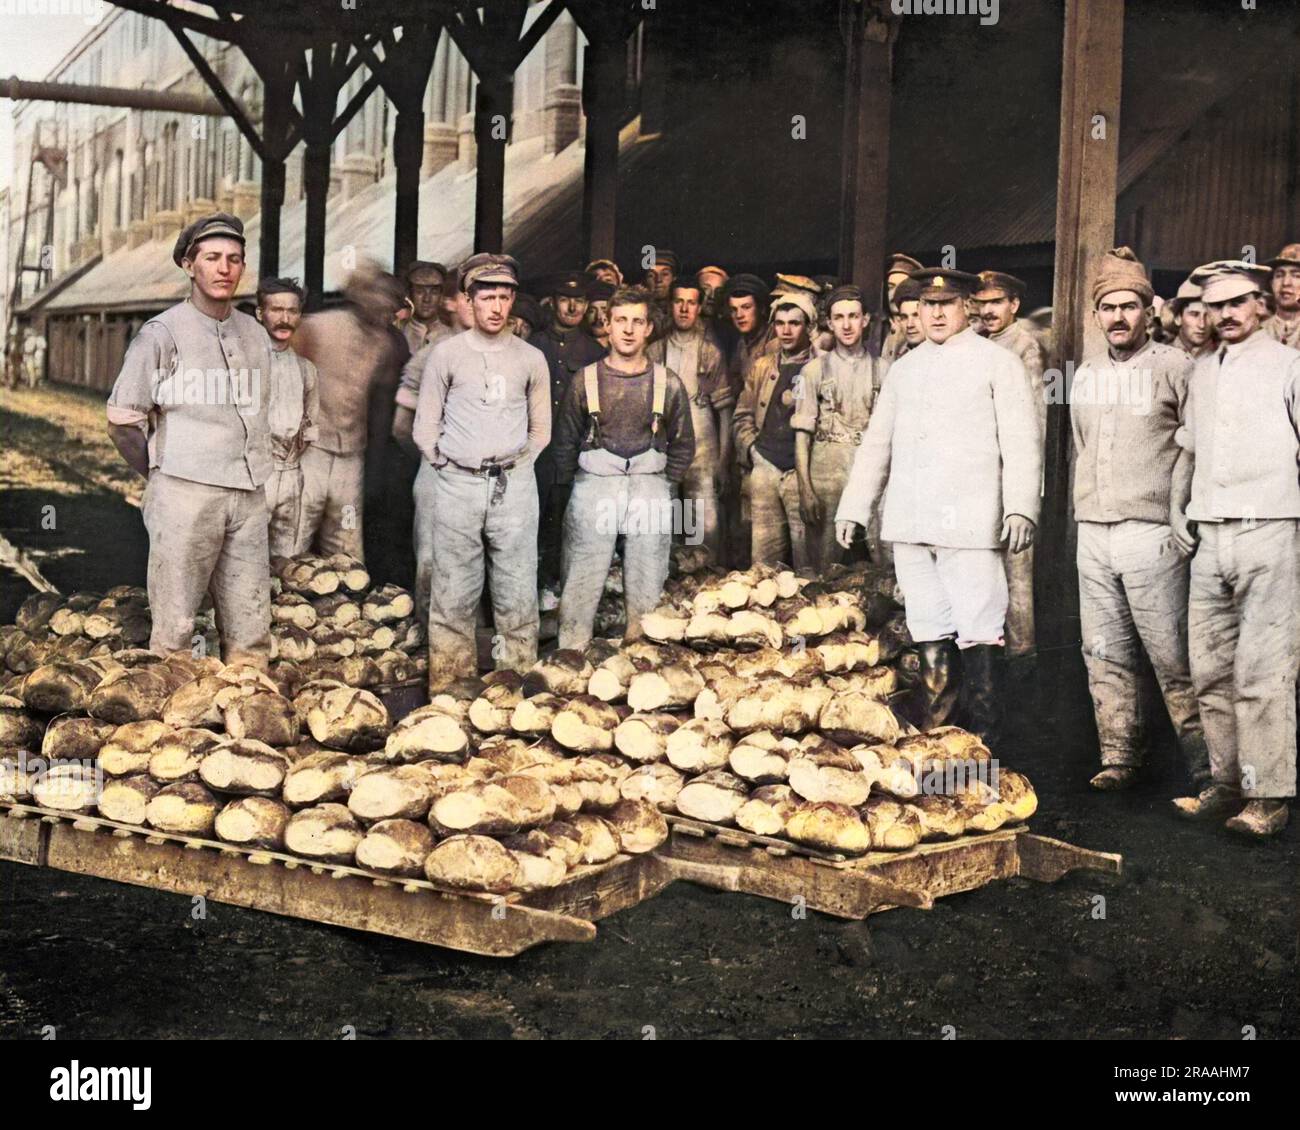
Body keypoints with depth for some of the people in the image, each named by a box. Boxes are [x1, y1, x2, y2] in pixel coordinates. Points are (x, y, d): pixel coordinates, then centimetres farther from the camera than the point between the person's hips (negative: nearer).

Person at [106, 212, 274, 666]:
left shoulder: (255, 334, 13)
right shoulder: (163, 333, -3)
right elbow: (123, 419, -1)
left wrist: (249, 473, 15)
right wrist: (163, 478, 5)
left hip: (249, 497, 5)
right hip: (186, 494, -5)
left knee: (251, 632, 6)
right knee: (174, 629, -2)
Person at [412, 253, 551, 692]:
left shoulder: (531, 358, 9)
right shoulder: (446, 353, 4)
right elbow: (425, 427, 7)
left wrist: (516, 466, 7)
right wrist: (448, 467, 1)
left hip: (514, 486, 1)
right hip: (457, 485, -1)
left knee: (517, 592, 1)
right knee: (453, 595, 0)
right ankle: (449, 689, 6)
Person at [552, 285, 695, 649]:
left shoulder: (667, 384, 5)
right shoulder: (586, 381, 4)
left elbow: (683, 444, 13)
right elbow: (565, 441, 10)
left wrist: (662, 484, 6)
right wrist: (572, 485, 5)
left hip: (651, 489, 1)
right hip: (594, 484, -1)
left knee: (647, 589, 5)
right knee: (582, 583, -2)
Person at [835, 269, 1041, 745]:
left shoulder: (998, 363, 5)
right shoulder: (903, 369, 20)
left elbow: (1020, 441, -2)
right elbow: (876, 443, 23)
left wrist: (1020, 507, -13)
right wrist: (852, 508, 17)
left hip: (971, 524, -4)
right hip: (909, 526, 5)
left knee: (977, 636, -7)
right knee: (929, 636, 8)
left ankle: (983, 745, 2)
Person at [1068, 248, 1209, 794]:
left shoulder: (1173, 366, -3)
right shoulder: (1086, 374, 15)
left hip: (1150, 531, -6)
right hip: (1093, 534, 6)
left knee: (1173, 658, -6)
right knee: (1106, 656, 8)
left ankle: (1207, 769, 1)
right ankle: (1119, 759, 16)